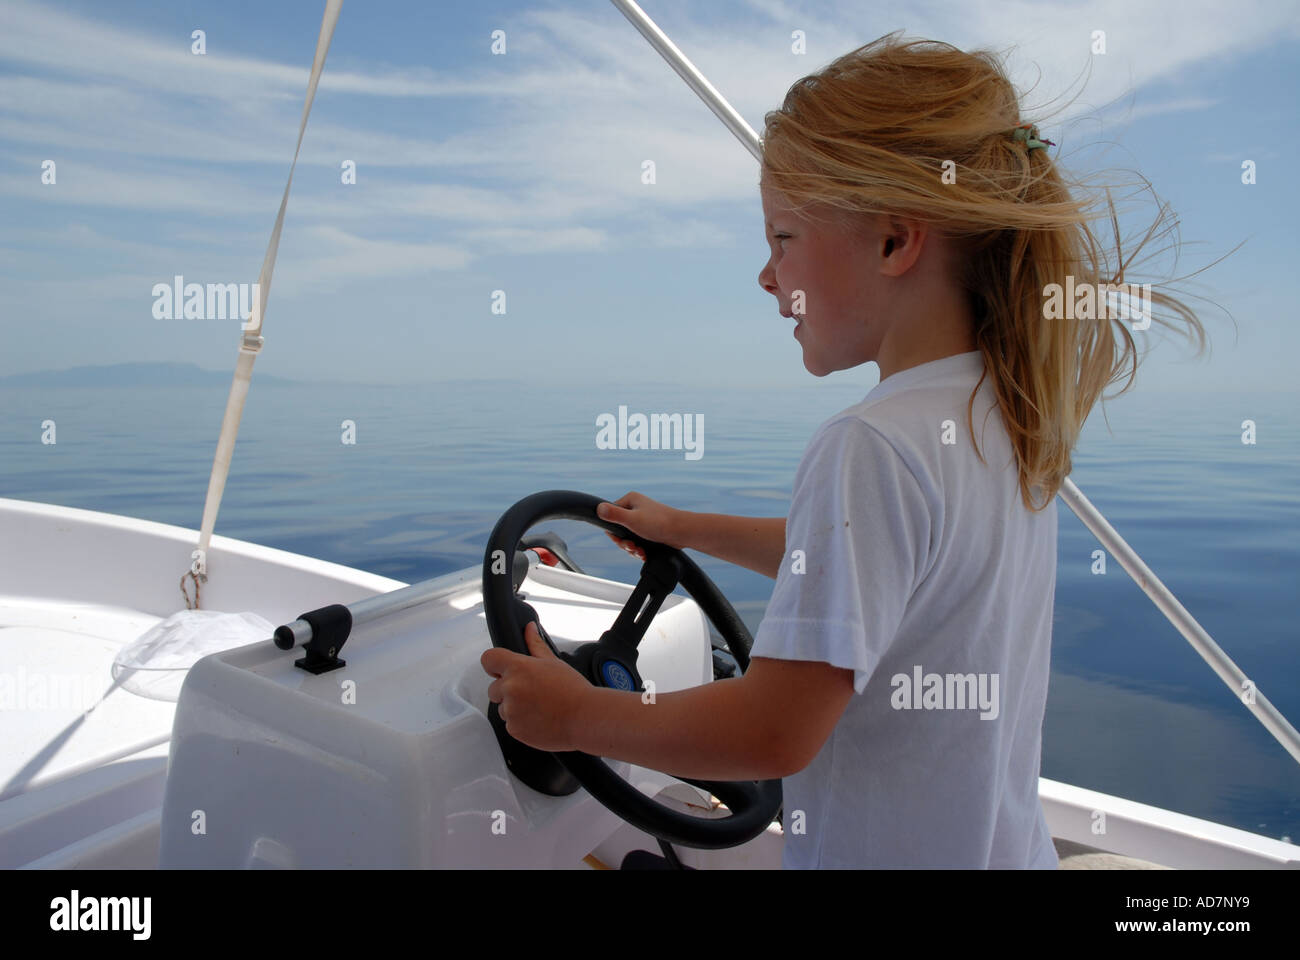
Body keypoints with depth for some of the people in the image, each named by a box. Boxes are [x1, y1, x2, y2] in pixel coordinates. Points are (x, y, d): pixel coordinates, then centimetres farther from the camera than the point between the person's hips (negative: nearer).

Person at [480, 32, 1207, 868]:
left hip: (890, 853, -7)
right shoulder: (1005, 411, -1)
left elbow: (773, 733, -28)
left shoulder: (871, 450, -29)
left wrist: (575, 716, -14)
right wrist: (687, 529, 21)